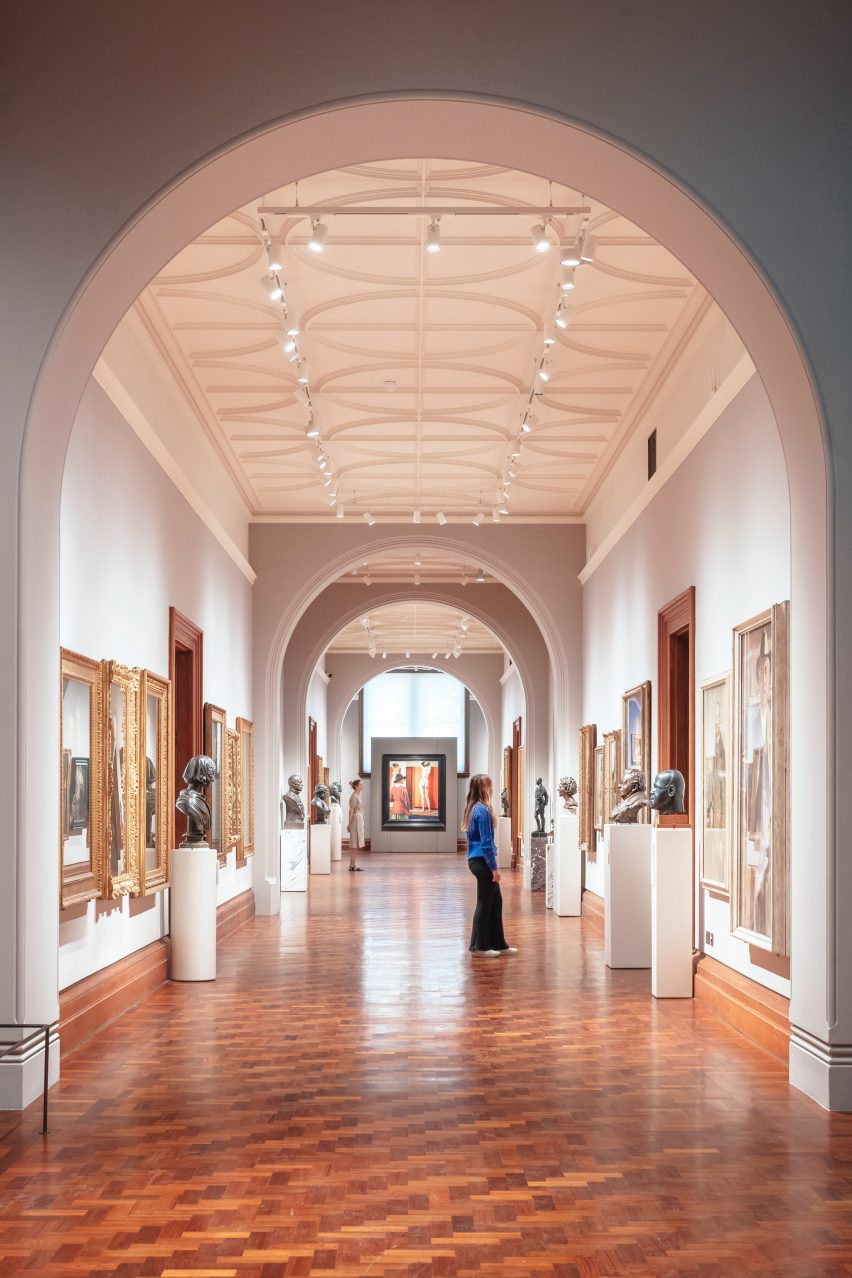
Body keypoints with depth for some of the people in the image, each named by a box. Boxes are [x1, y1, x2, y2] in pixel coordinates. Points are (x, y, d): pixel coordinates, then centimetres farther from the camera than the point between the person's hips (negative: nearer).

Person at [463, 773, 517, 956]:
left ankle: (498, 944, 19)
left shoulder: (473, 808, 12)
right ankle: (479, 946, 8)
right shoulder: (483, 810, -17)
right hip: (482, 861, -9)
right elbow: (486, 843, -18)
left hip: (476, 860, 9)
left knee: (496, 901, 14)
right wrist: (494, 867, -15)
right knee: (485, 904, 0)